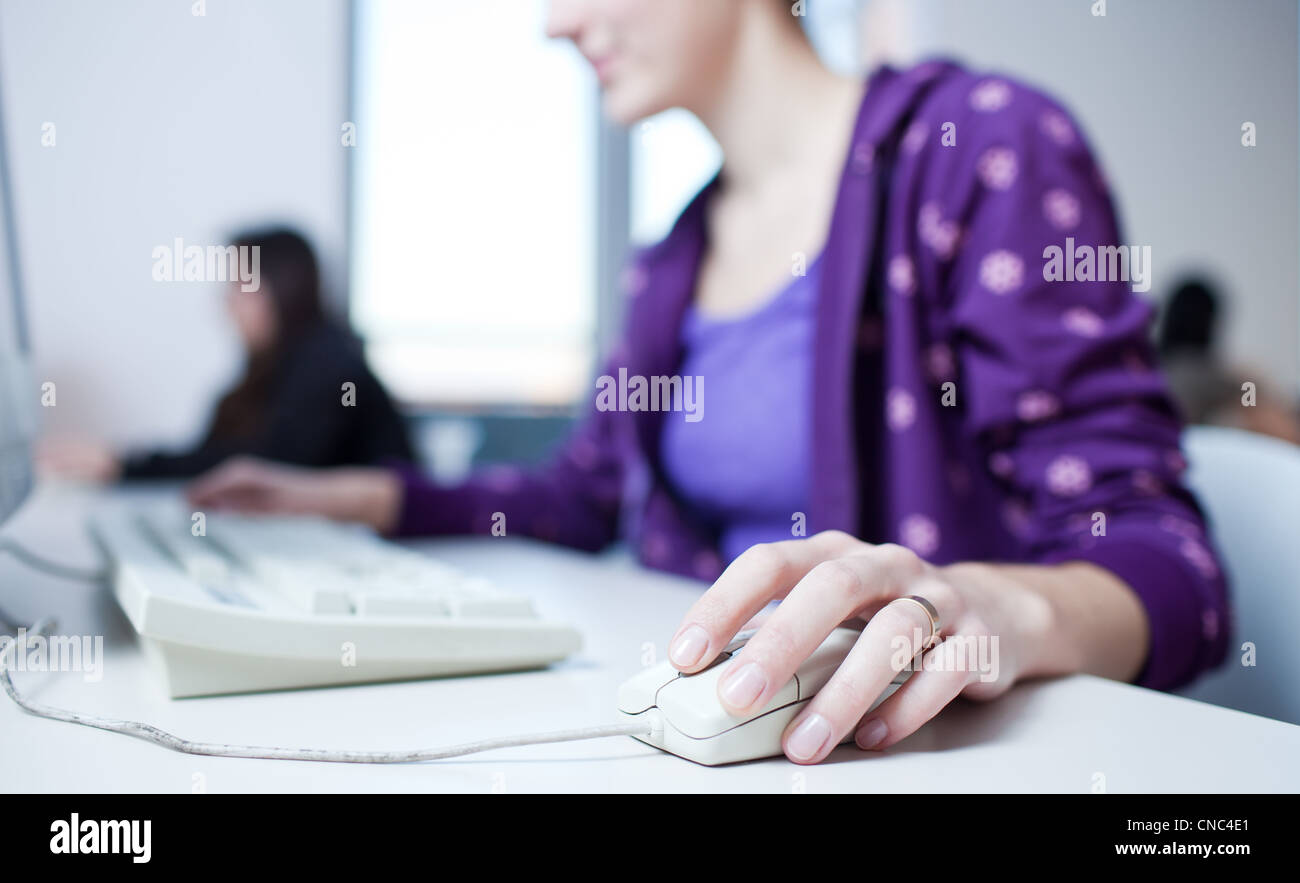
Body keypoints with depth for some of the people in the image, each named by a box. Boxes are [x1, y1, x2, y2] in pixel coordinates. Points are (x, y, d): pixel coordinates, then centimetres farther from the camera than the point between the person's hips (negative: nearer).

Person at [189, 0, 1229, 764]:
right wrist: (358, 496, 17)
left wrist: (1012, 609, -36)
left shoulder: (977, 142, -9)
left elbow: (1155, 545, -15)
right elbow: (589, 488, 25)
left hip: (925, 734, -5)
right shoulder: (671, 261, 14)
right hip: (720, 730, 6)